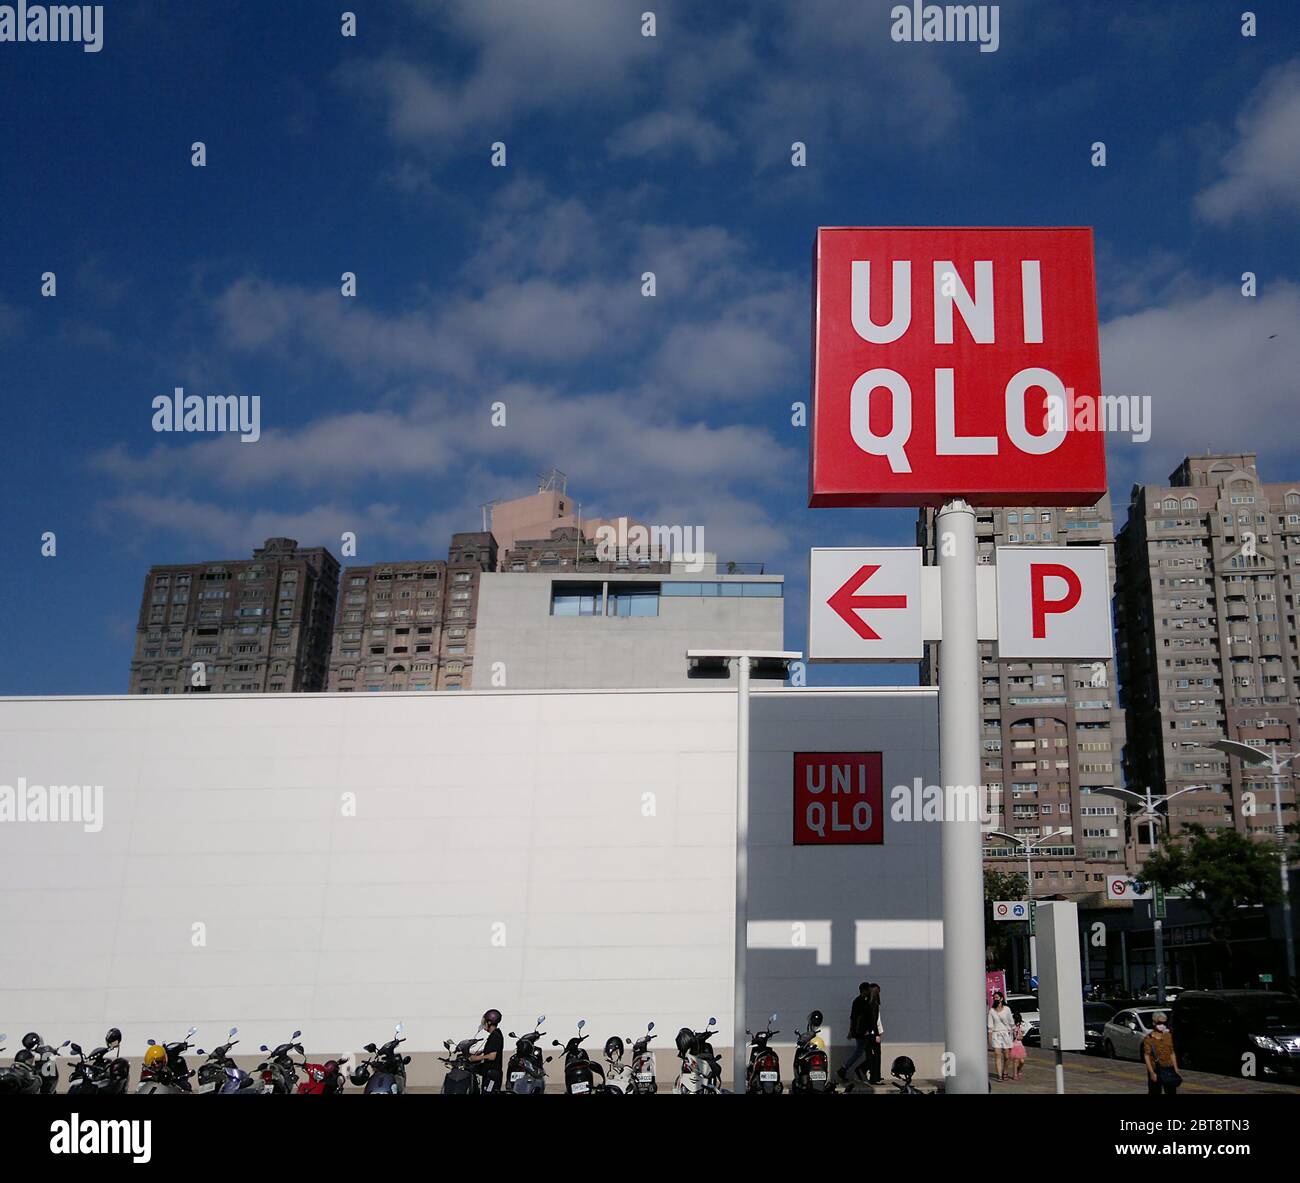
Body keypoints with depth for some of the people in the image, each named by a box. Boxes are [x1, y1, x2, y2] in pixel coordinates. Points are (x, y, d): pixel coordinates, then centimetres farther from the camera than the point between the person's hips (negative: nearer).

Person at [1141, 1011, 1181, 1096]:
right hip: (1155, 1070, -4)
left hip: (1168, 1069, 4)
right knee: (1154, 1093, 5)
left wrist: (1176, 1070, 6)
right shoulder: (1149, 1038, -10)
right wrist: (1152, 1072, -17)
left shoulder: (1168, 1035, 5)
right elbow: (1146, 1056, -11)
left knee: (1172, 1092, 4)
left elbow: (1172, 1053, 10)